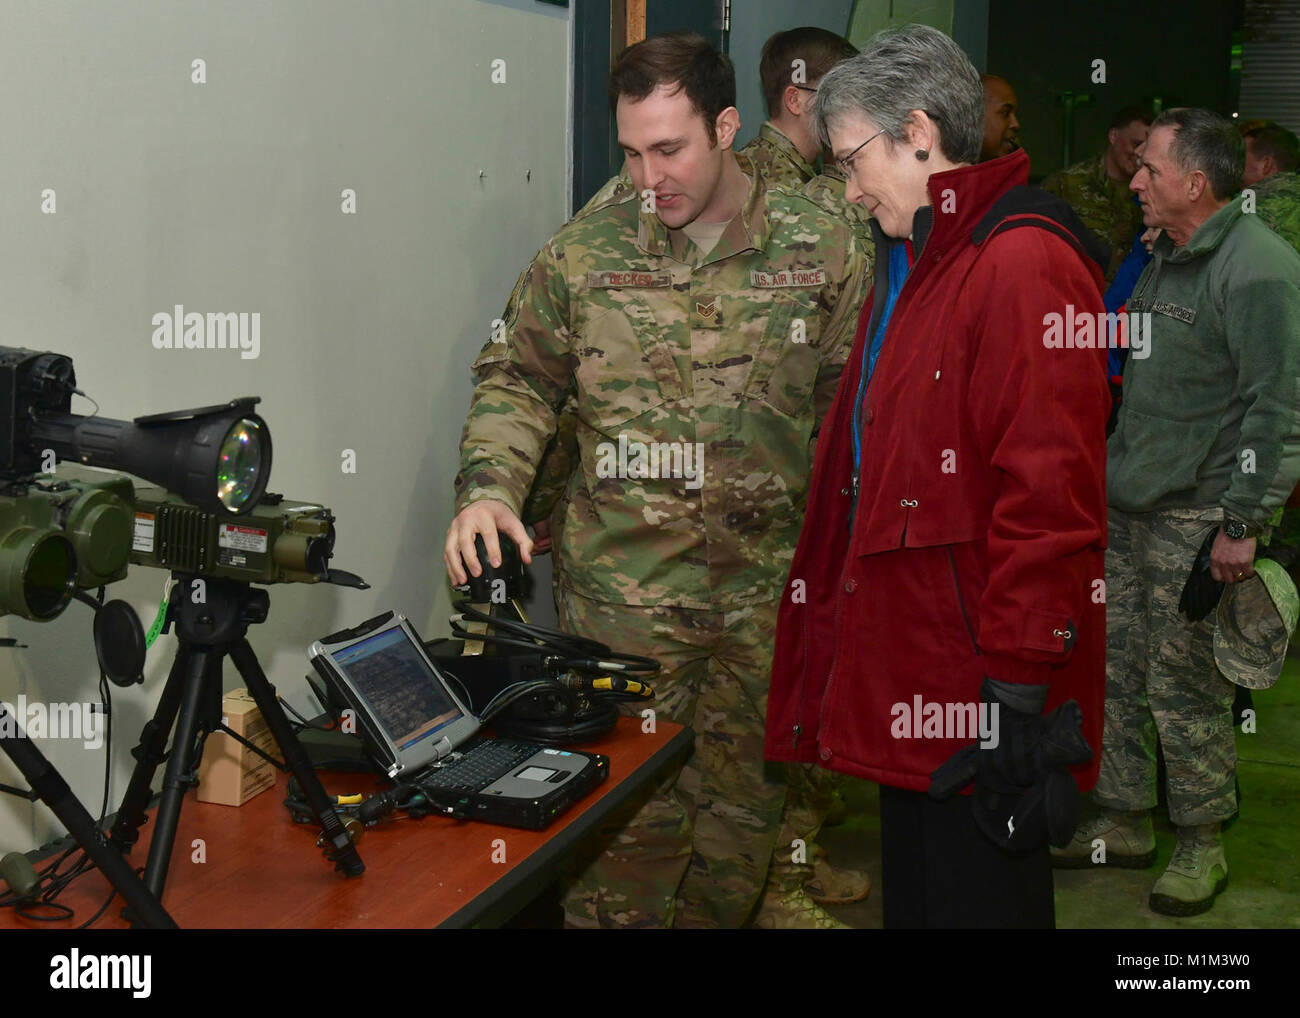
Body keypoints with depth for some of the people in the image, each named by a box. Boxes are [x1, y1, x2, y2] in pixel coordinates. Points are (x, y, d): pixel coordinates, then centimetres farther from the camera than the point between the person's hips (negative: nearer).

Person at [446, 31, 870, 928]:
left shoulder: (824, 250, 0)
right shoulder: (585, 251, 0)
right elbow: (518, 379, 8)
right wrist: (489, 486, -9)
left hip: (771, 592, 1)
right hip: (621, 593, -1)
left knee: (747, 804, 14)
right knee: (628, 817, 2)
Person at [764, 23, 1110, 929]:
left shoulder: (1024, 263, -16)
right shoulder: (911, 267, 17)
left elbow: (1049, 496, -22)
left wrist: (1019, 693, -21)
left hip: (975, 697, -10)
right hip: (909, 691, 10)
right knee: (914, 896, 19)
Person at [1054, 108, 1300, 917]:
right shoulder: (1167, 257, 15)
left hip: (1199, 517, -9)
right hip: (1130, 511, 9)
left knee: (1186, 688, -1)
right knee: (1117, 670, 13)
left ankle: (1203, 845, 16)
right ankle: (1124, 825, 26)